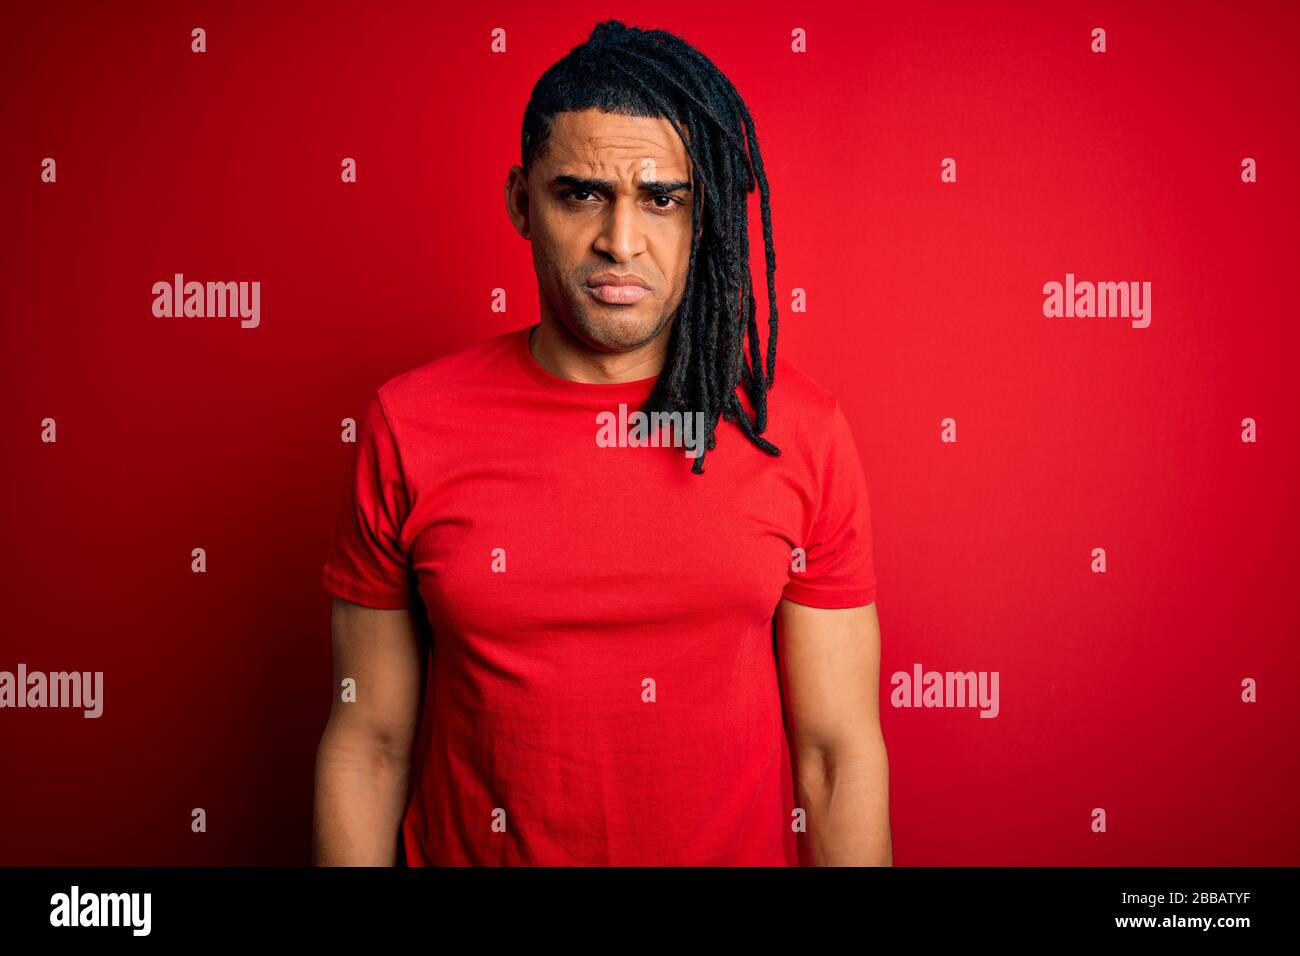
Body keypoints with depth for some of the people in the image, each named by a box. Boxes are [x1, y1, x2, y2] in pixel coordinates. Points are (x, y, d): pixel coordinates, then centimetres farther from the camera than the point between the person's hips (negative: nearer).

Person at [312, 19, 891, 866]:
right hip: (467, 848, 1)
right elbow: (369, 745, -6)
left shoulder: (799, 430, -12)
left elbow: (838, 749, -8)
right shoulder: (408, 427, -12)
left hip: (743, 844, 1)